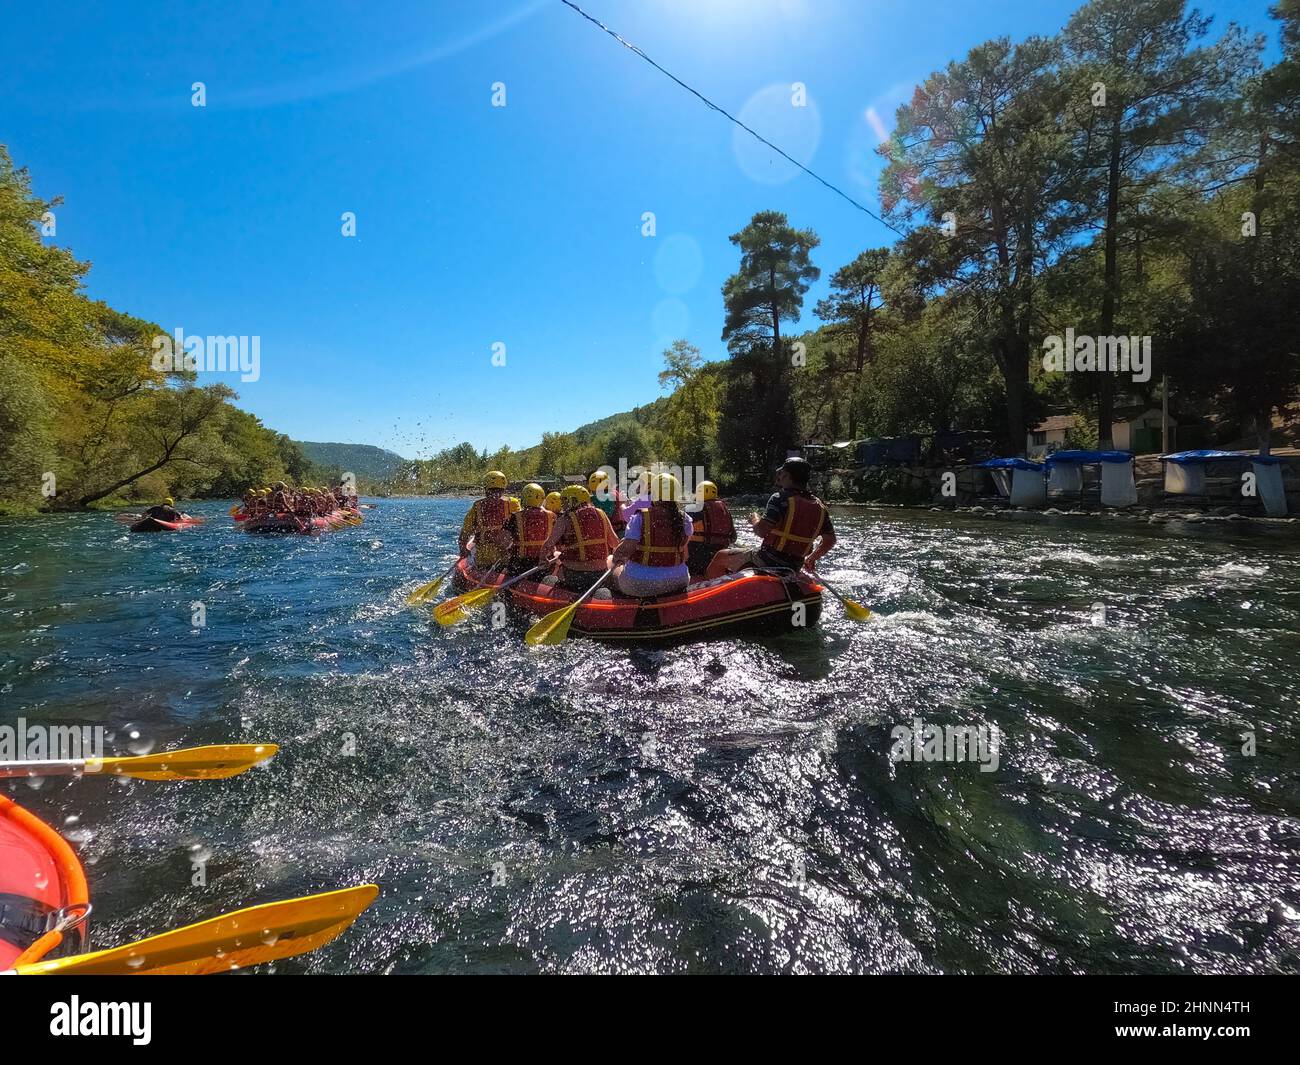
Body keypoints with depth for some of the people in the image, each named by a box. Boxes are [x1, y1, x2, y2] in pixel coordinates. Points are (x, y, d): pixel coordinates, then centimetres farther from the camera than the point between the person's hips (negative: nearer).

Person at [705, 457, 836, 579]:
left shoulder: (780, 499, -18)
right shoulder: (819, 506, 2)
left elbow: (762, 531, -25)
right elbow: (830, 540, 8)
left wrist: (754, 520, -3)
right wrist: (812, 559, 22)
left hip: (766, 563, -7)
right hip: (793, 569, 7)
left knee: (721, 557, 12)